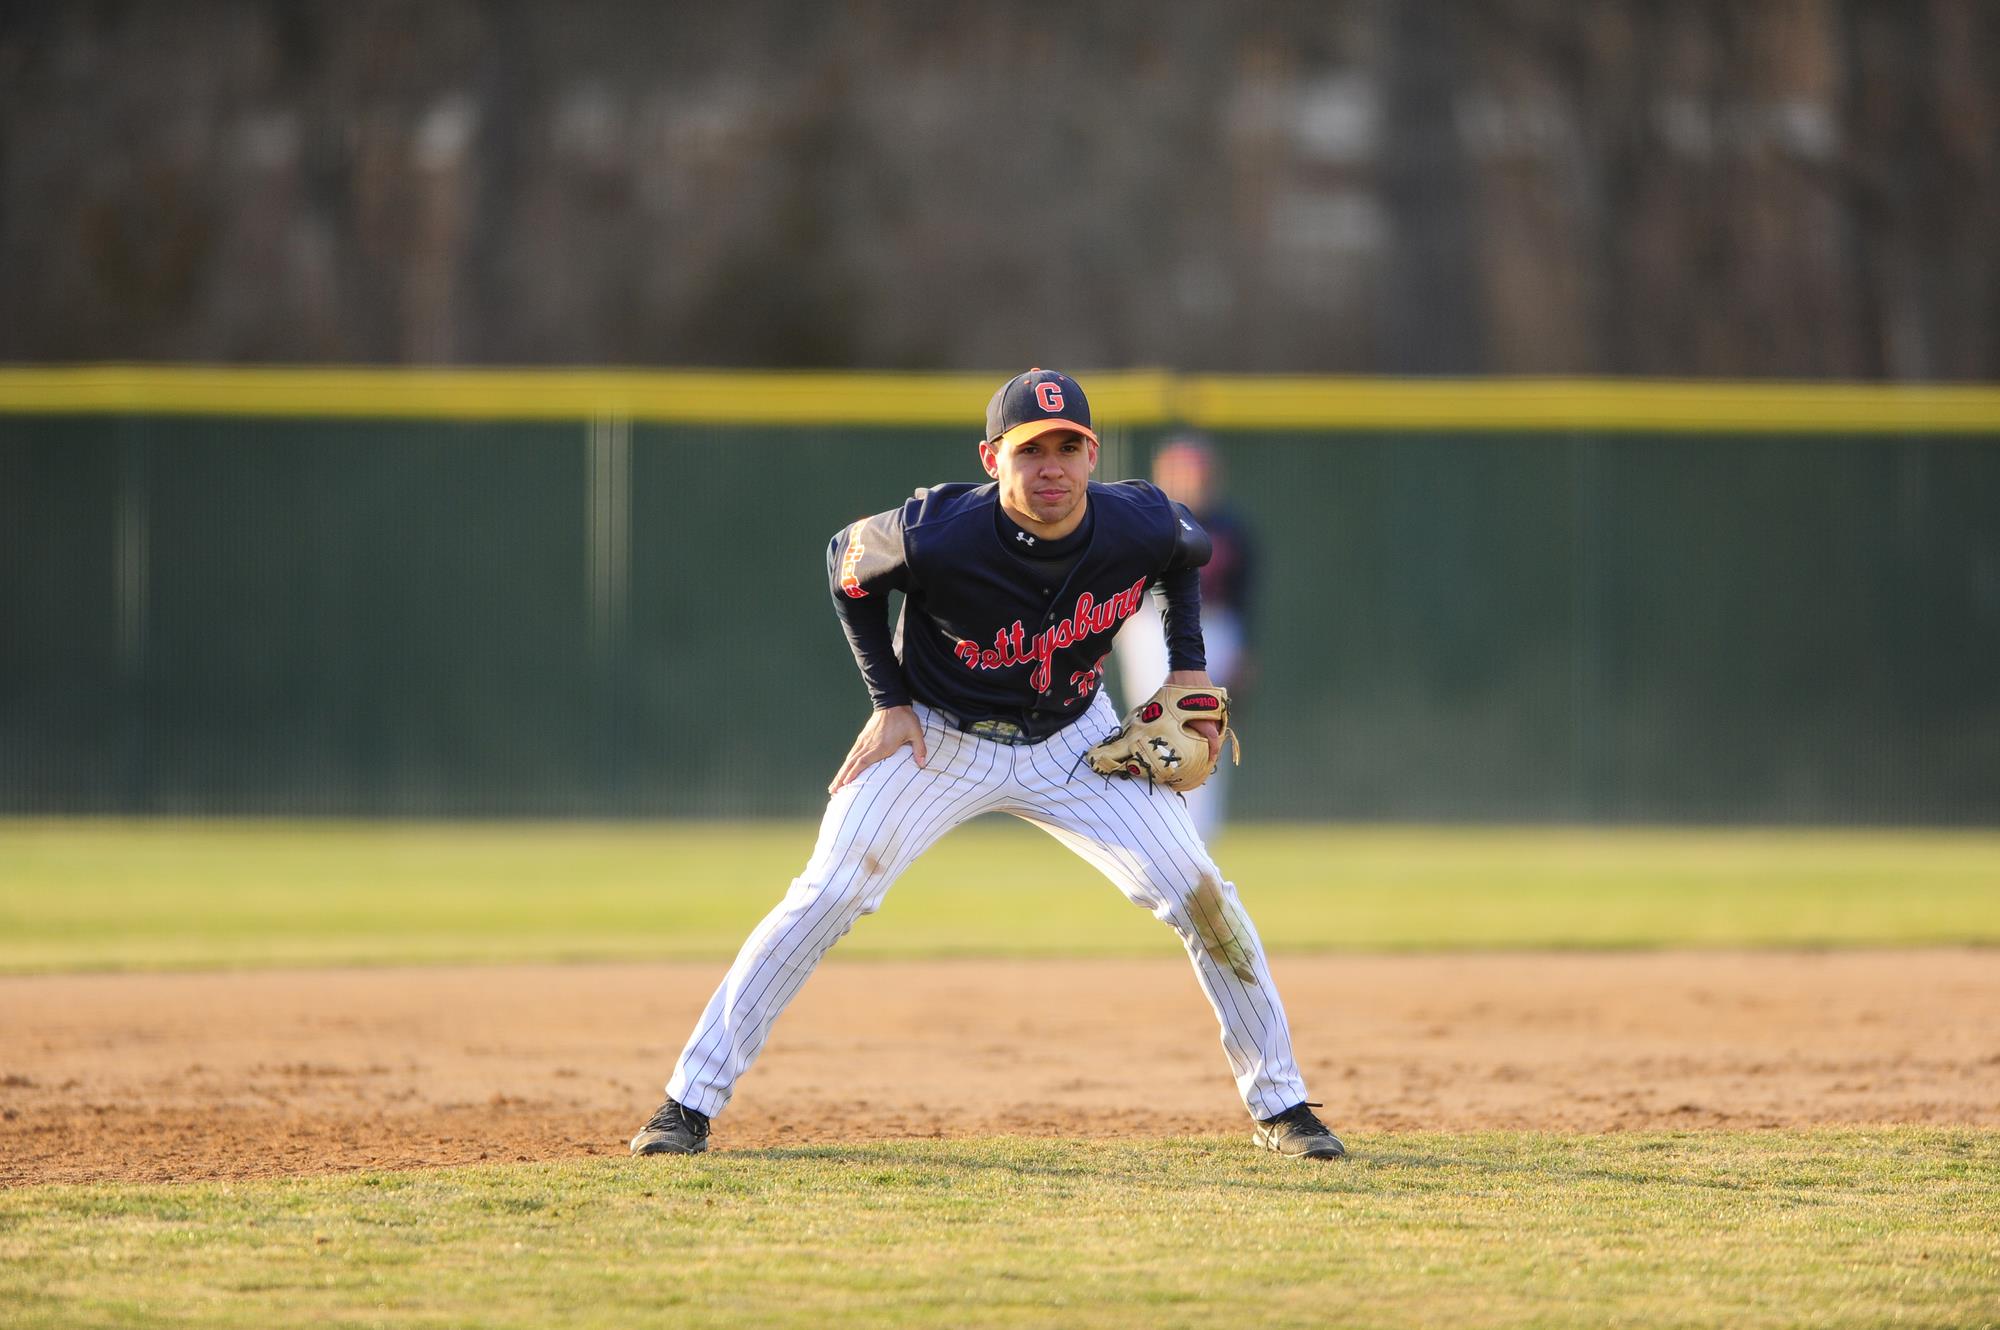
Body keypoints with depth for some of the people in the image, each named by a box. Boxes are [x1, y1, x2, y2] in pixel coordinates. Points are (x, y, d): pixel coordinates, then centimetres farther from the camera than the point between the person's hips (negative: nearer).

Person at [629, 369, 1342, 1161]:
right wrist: (889, 701, -10)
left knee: (1204, 902, -6)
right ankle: (691, 1104, -10)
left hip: (1073, 741, 3)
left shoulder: (1141, 526, -21)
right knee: (825, 899, -16)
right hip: (937, 739, -3)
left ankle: (1278, 1104, 11)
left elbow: (1188, 552, 5)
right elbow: (847, 566, -8)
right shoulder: (937, 537, -30)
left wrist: (1190, 667, -3)